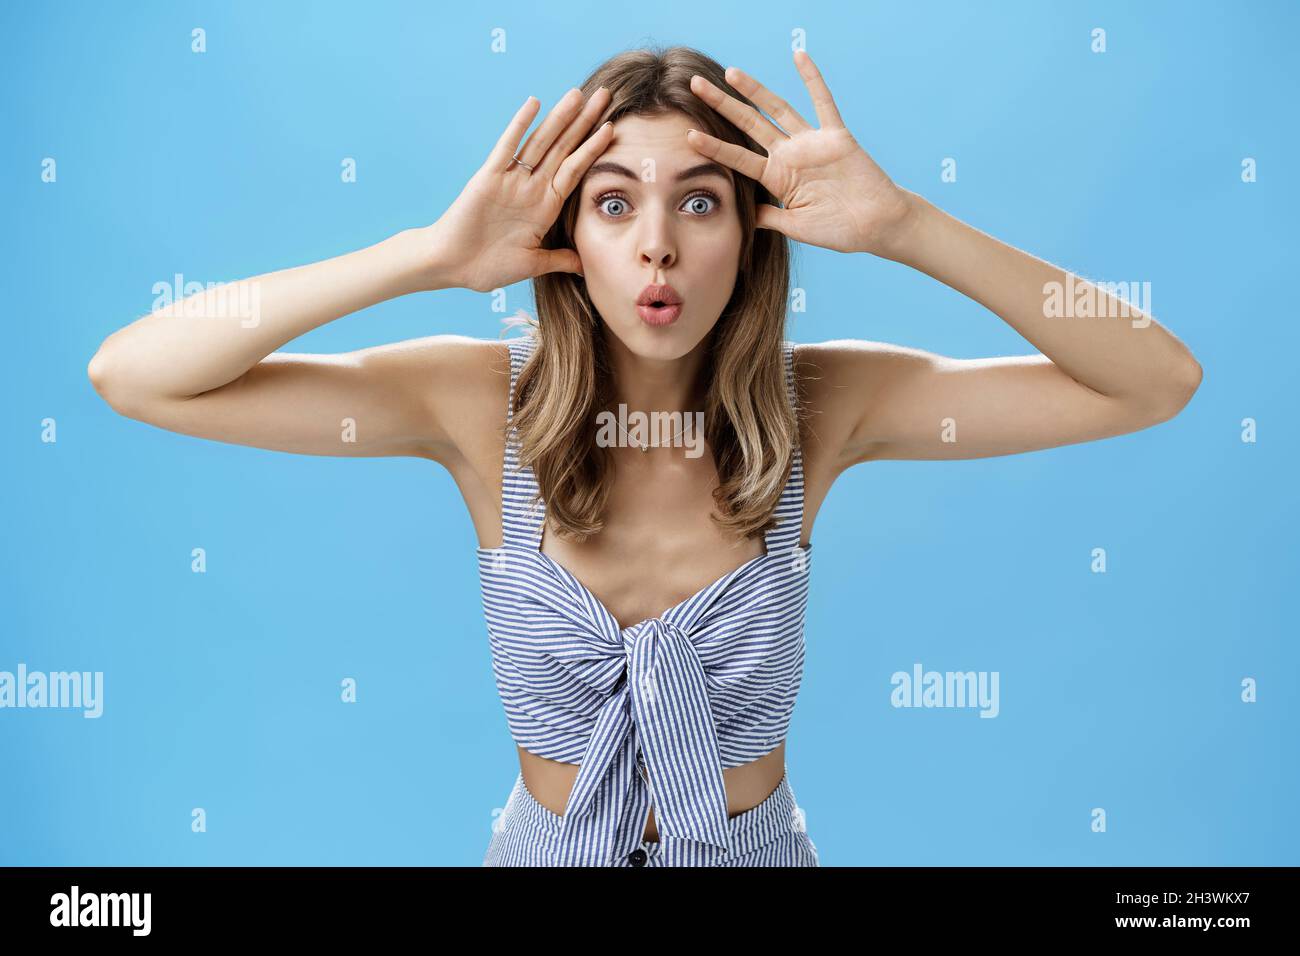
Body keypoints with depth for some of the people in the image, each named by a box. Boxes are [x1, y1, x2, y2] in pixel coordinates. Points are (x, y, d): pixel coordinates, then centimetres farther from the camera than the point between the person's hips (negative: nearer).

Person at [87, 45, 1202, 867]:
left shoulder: (819, 407, -16)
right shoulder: (484, 404, -18)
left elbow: (1158, 382, -19)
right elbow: (132, 375, -23)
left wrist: (904, 228, -30)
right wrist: (429, 255, -32)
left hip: (758, 843, 1)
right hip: (548, 844, 0)